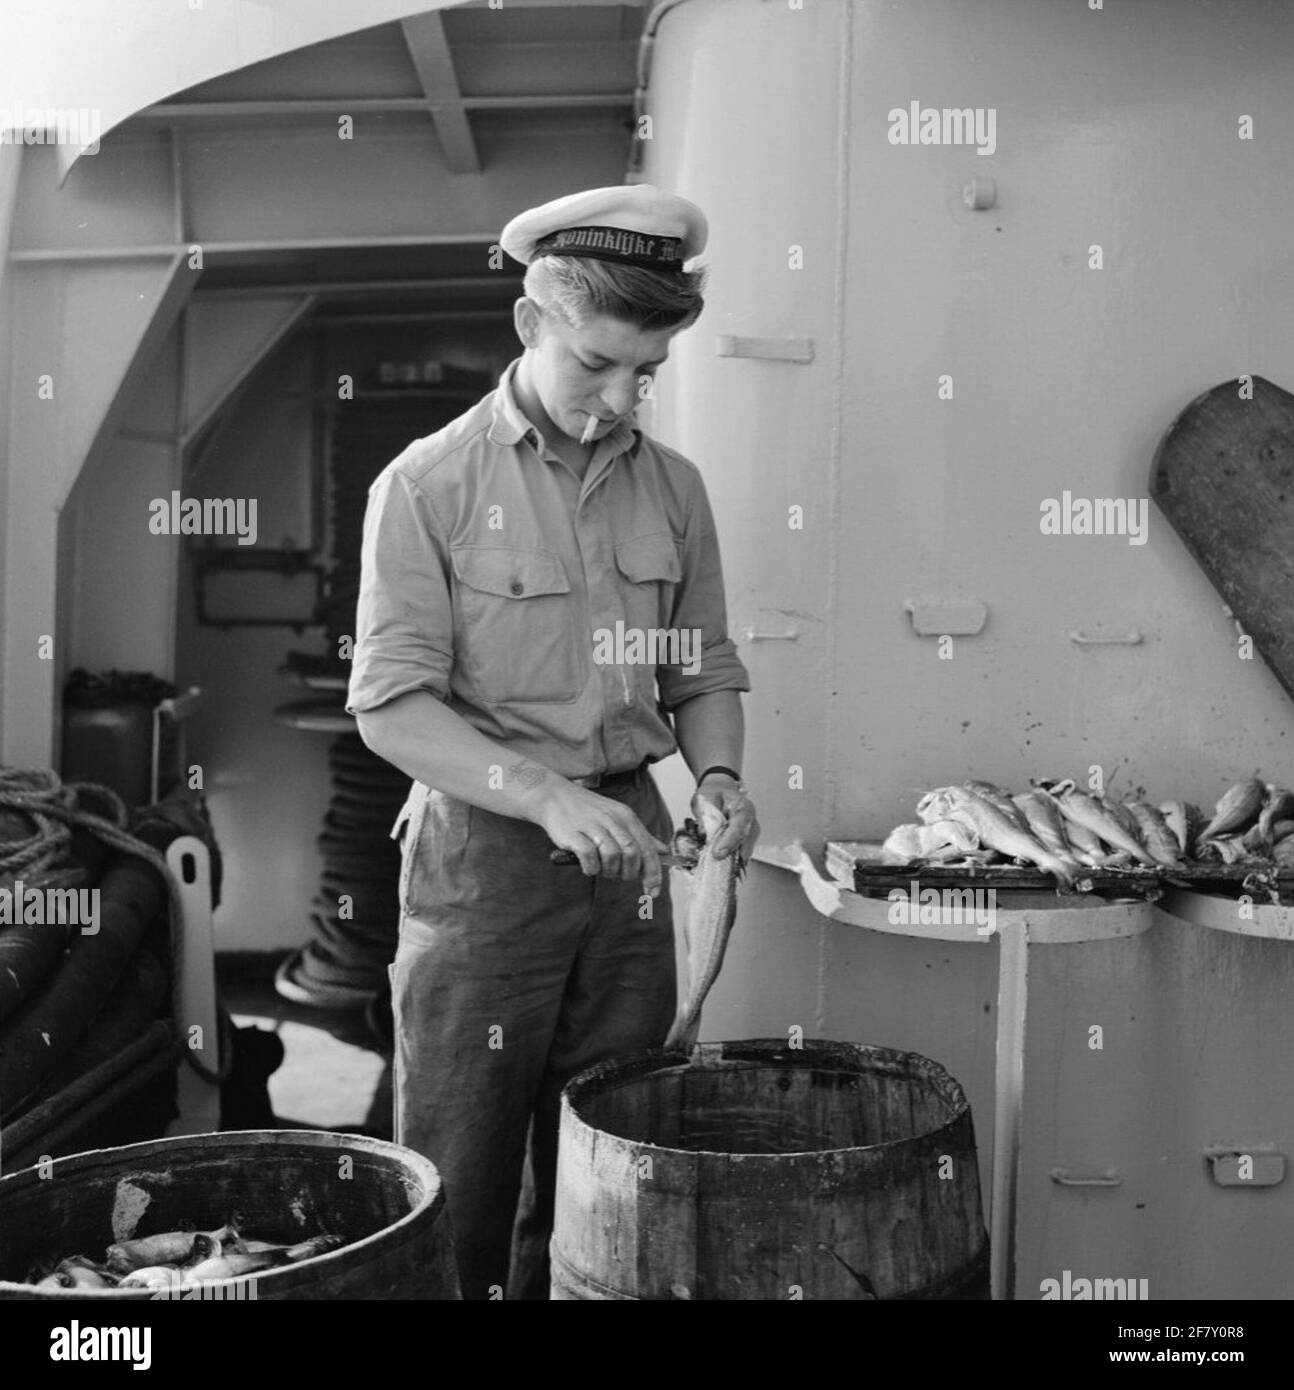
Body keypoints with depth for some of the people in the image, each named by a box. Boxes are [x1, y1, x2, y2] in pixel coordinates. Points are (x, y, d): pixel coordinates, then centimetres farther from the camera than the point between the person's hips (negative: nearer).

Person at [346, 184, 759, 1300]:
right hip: (482, 852, -4)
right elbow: (392, 702, -13)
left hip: (627, 846, 4)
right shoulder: (429, 485, -7)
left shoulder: (673, 487, 7)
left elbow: (703, 670, 14)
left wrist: (717, 772, -7)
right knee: (460, 1179, 4)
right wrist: (547, 796, -24)